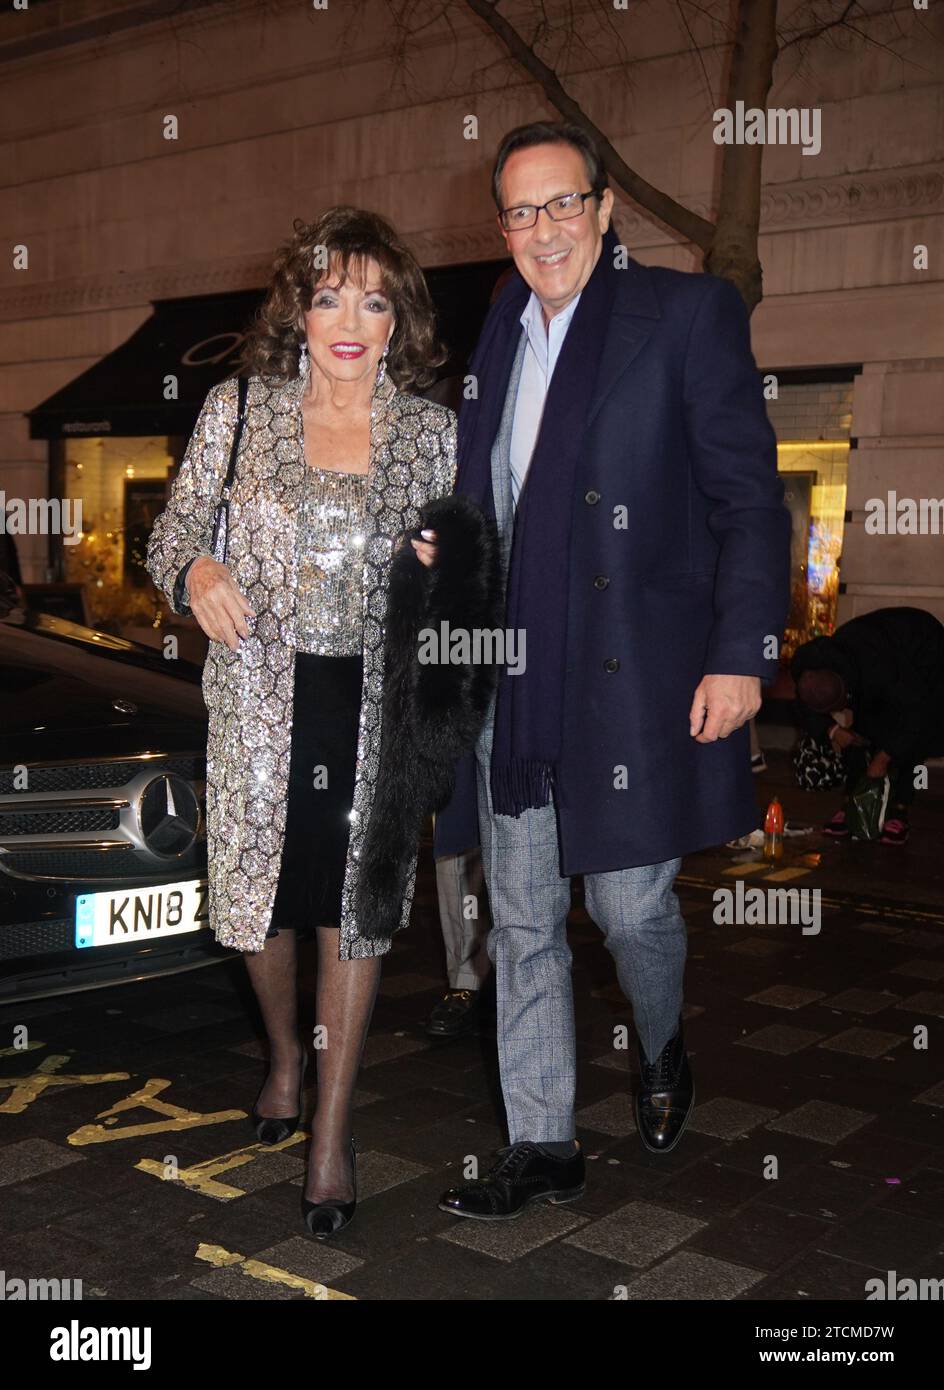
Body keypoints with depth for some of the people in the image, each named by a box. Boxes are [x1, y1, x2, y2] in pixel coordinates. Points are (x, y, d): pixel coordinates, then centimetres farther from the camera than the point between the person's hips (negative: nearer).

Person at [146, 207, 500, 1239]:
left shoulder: (434, 434, 4)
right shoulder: (237, 413, 1)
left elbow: (460, 579, 12)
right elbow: (171, 535, 6)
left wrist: (438, 573, -11)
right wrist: (195, 573, -16)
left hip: (376, 705, 0)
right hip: (260, 697, 0)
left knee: (357, 907, 6)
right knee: (259, 894, 11)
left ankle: (333, 1131, 22)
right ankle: (283, 1055, 44)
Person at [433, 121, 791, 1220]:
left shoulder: (687, 313, -2)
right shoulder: (495, 338, 15)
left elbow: (749, 498, -6)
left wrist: (741, 654, -13)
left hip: (631, 678, -5)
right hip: (511, 686, 5)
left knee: (630, 909, 2)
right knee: (523, 927, 9)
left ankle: (661, 1052, 36)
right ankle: (541, 1147, 23)